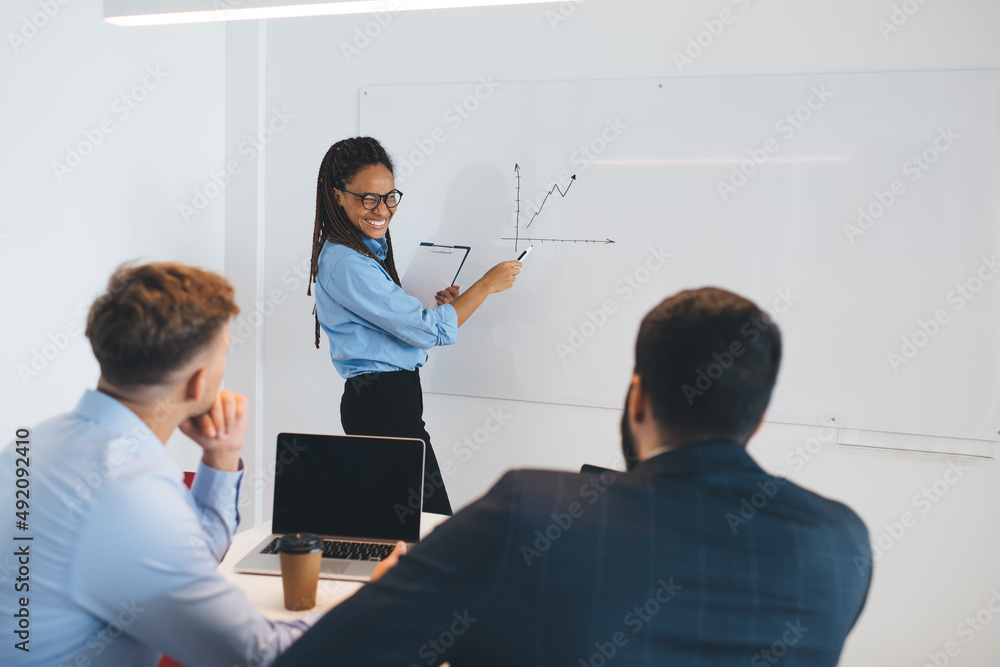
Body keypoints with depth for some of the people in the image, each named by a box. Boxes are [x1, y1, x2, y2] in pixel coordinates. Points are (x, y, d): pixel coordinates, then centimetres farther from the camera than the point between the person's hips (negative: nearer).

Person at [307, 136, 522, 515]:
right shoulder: (345, 264, -18)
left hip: (383, 400, 10)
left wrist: (439, 307, 3)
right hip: (384, 407, -10)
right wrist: (487, 285, -7)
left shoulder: (369, 250, 14)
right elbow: (427, 330, -17)